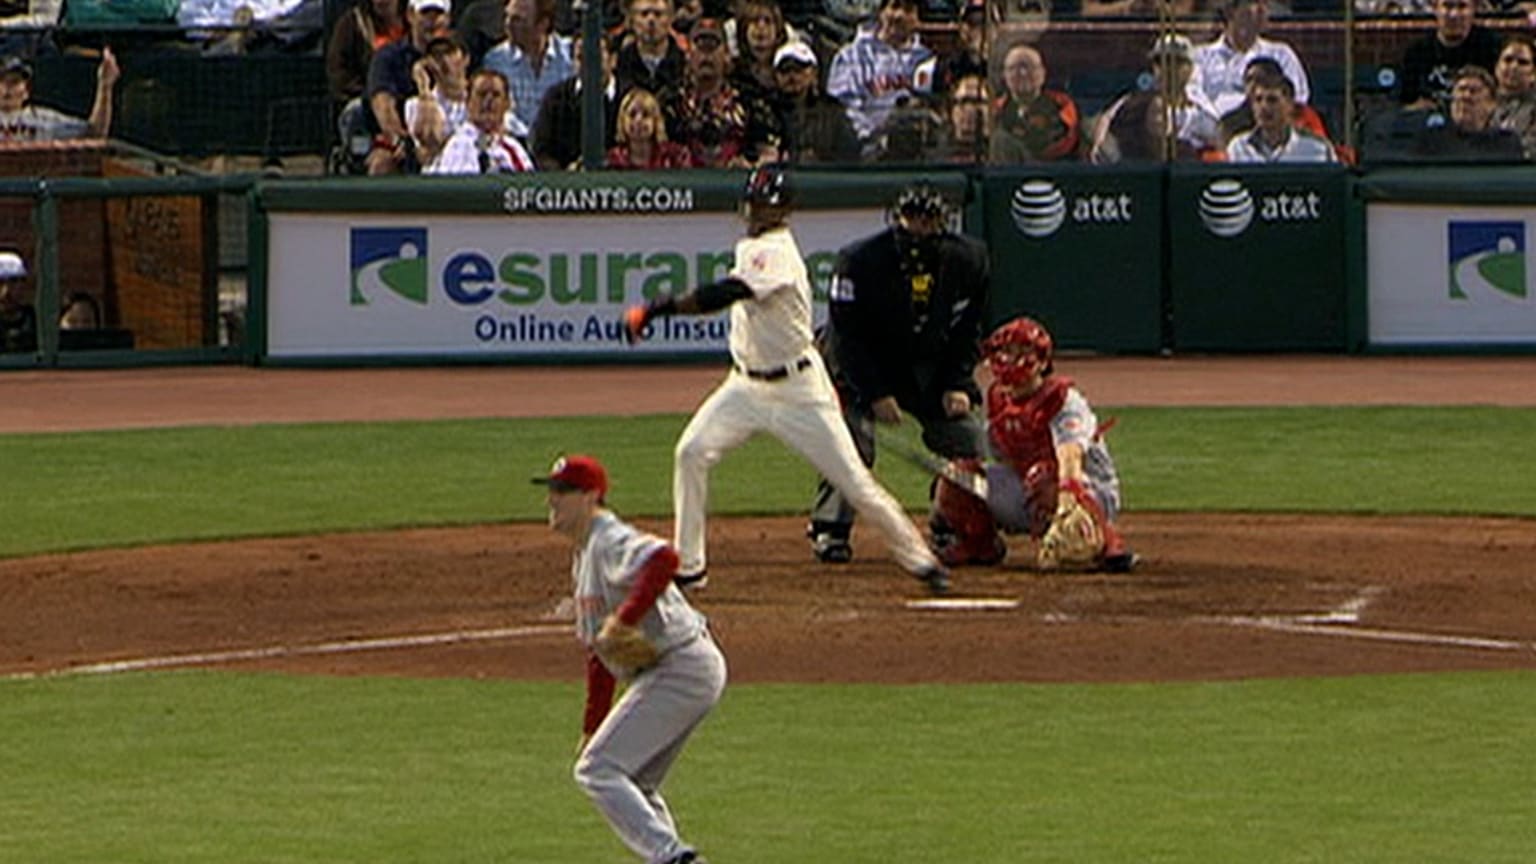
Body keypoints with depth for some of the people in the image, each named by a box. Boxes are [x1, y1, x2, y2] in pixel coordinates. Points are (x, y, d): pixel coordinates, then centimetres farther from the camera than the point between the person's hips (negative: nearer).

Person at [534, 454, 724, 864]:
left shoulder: (612, 542, -12)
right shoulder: (584, 557, 20)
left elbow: (663, 559, -36)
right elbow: (599, 649, 26)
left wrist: (625, 618, -35)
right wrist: (593, 727, 25)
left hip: (681, 670, -11)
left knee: (597, 769, -13)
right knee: (633, 783, 18)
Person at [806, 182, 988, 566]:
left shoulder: (967, 261, -11)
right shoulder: (860, 261, -23)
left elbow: (968, 331, 1)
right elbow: (847, 333, -18)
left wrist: (957, 384, -12)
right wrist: (876, 393, -24)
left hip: (931, 367, 4)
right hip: (862, 364, -4)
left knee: (967, 438, -4)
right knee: (852, 438, -21)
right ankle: (829, 528, -10)